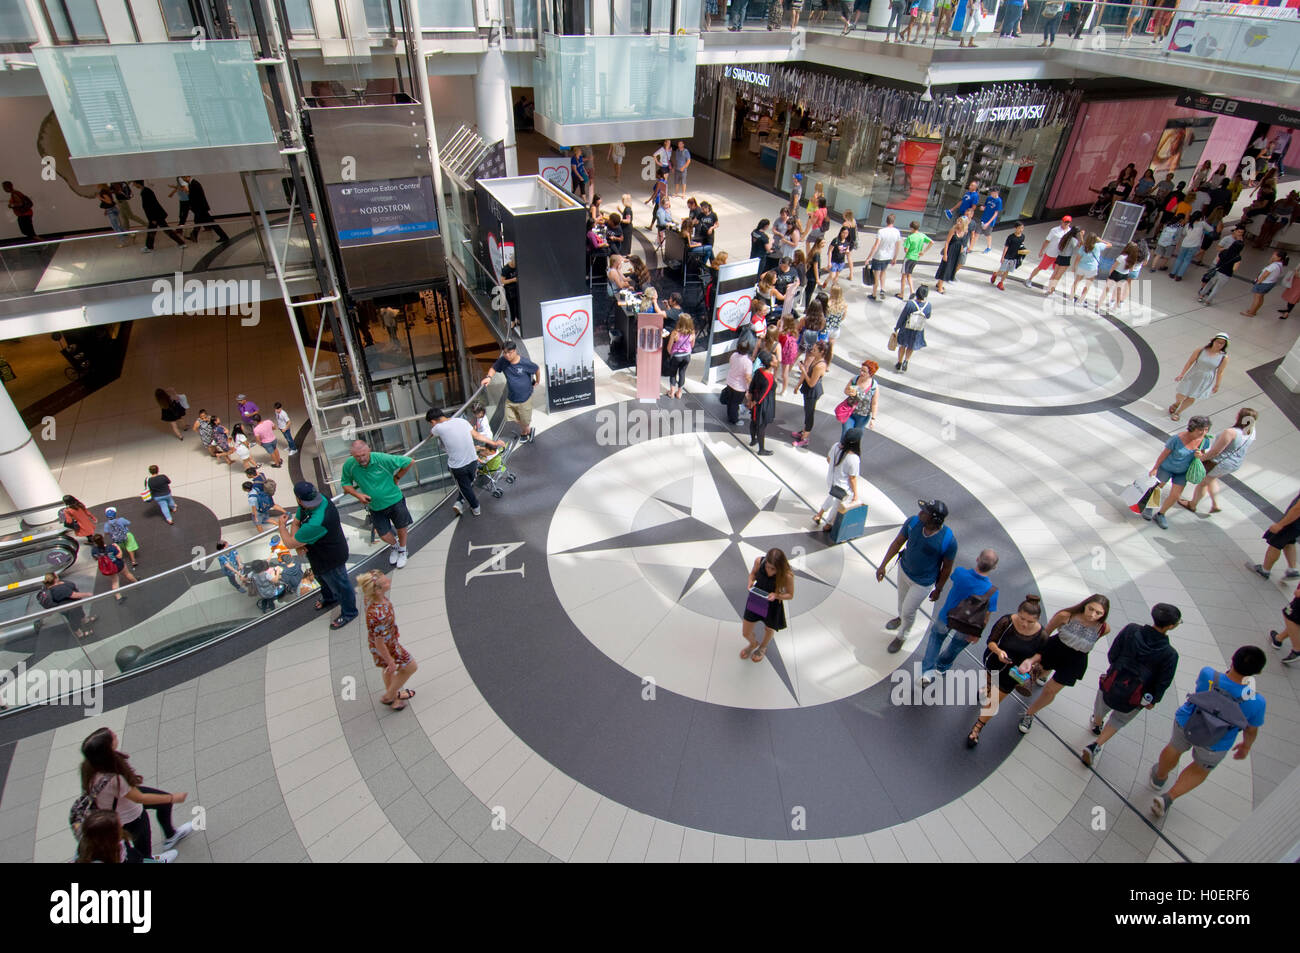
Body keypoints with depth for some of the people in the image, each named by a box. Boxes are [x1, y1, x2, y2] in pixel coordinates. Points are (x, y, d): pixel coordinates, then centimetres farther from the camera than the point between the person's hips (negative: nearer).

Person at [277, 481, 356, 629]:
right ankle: (329, 598, 64)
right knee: (321, 578, 34)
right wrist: (298, 542, -20)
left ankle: (348, 613, 42)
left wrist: (281, 525, -12)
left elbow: (289, 543, -28)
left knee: (339, 585, 17)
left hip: (331, 560, -9)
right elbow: (296, 523, -2)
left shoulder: (316, 523, -45)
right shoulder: (320, 499, -18)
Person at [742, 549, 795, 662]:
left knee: (769, 629, 28)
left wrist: (776, 595, -33)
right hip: (755, 601, 2)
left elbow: (790, 595, -14)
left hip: (772, 605, -2)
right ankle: (753, 643, 55)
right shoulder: (759, 561, -26)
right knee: (745, 633, 16)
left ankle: (763, 647, 64)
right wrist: (750, 581, -23)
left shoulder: (787, 576, -32)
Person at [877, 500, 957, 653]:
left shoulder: (948, 540, -32)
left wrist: (938, 590, -3)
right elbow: (897, 542, -6)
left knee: (908, 611, 13)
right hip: (904, 569, 4)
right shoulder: (913, 521, -22)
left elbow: (947, 568, -15)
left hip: (922, 583, -4)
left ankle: (901, 636, 45)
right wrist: (883, 565, -5)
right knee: (902, 597, 30)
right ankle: (901, 618, 64)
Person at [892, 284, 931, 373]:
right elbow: (928, 317, 1)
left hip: (906, 330, -1)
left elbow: (902, 317, -13)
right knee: (911, 347, 25)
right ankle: (906, 361, 5)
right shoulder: (928, 305, -17)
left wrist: (896, 328, -1)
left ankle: (899, 364, 32)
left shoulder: (910, 304, -22)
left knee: (902, 346, 22)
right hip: (918, 332, 1)